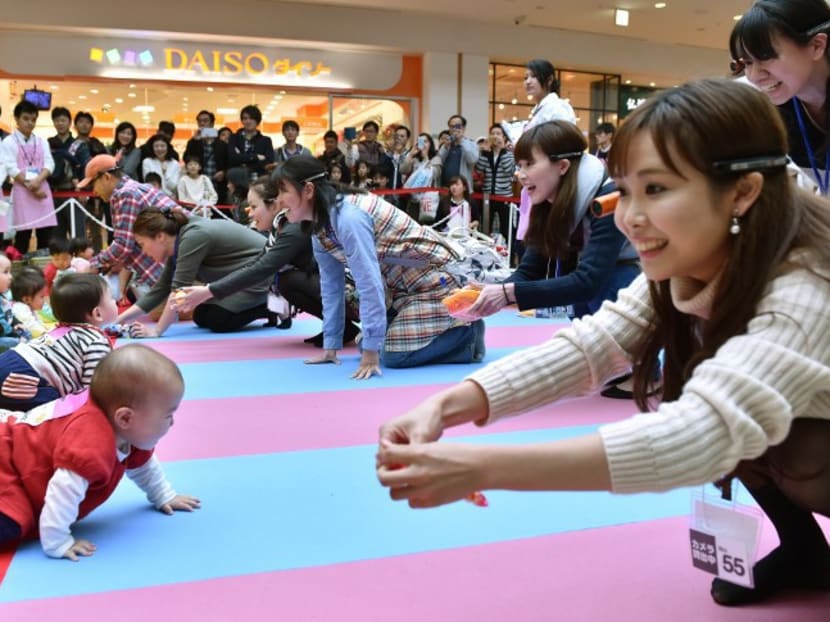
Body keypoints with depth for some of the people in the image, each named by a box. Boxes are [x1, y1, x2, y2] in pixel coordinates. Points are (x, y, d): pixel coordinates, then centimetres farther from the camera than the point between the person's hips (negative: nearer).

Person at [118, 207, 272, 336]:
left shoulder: (193, 237, -26)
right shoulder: (178, 244, 3)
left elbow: (179, 289, -27)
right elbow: (160, 290, 6)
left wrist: (157, 331, -23)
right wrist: (118, 320, 0)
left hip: (262, 271, -10)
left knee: (218, 321, -18)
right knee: (201, 317, 8)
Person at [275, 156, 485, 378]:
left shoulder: (348, 218, -30)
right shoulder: (319, 228, -1)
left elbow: (369, 283, -32)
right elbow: (331, 286, 4)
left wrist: (371, 351, -29)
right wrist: (330, 347, 4)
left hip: (433, 278, -9)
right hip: (403, 287, 9)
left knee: (394, 355, -17)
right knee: (369, 346, 5)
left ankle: (468, 333, 0)